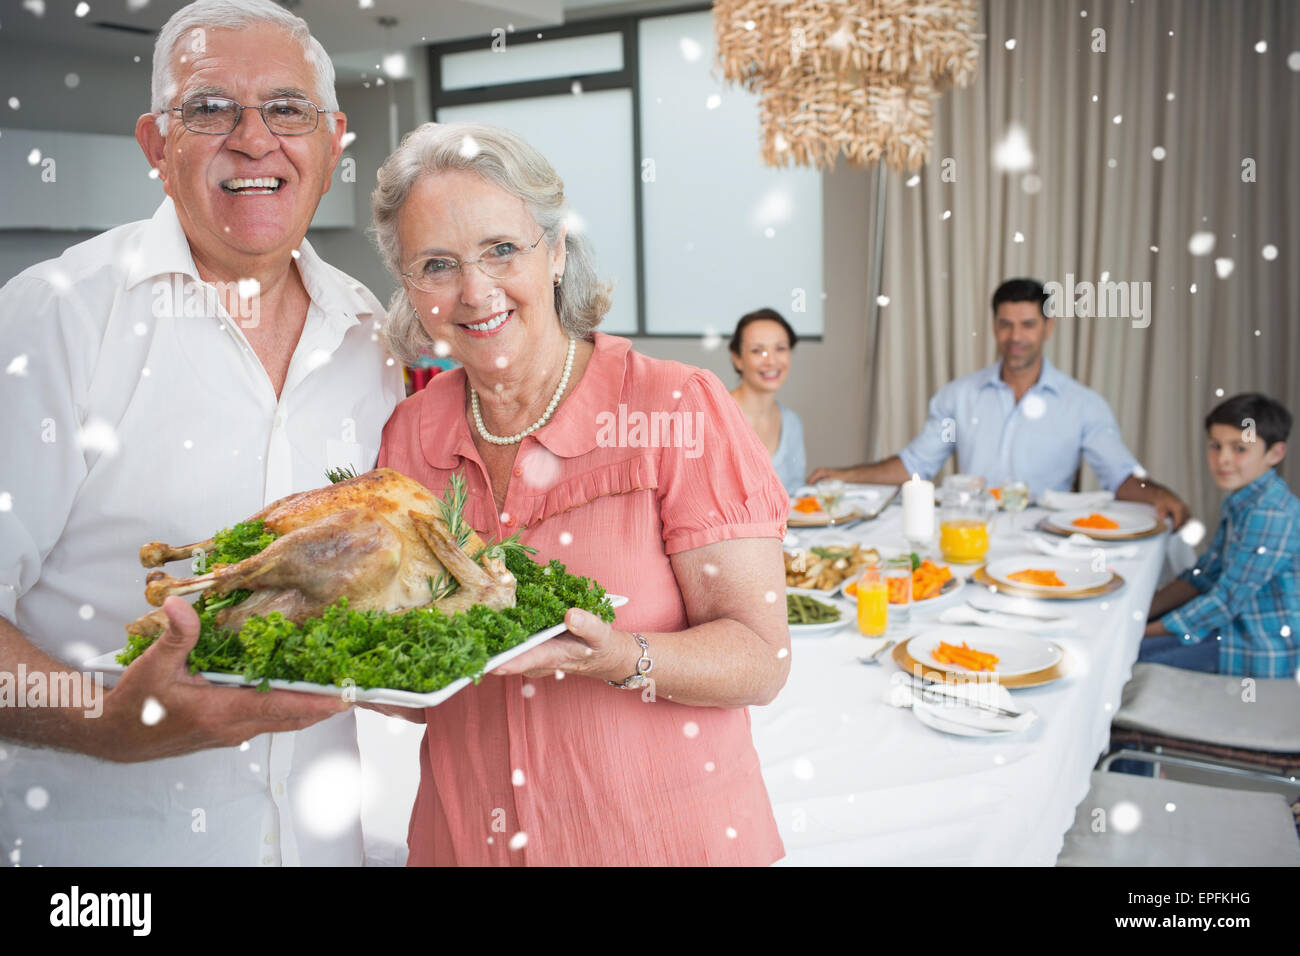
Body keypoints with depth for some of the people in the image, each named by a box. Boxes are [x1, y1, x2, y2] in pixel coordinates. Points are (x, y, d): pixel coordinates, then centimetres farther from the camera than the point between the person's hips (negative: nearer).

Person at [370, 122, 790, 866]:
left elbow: (762, 661, -16)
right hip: (467, 835, 4)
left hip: (667, 835, -3)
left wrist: (623, 659, -33)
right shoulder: (411, 438, -2)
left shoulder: (678, 411, -15)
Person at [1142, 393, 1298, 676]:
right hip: (1238, 626, 10)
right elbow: (1205, 574, 11)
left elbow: (1226, 601, -23)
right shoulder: (1240, 502, 7)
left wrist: (1147, 632, -18)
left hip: (1260, 655, -10)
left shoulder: (1269, 515, -24)